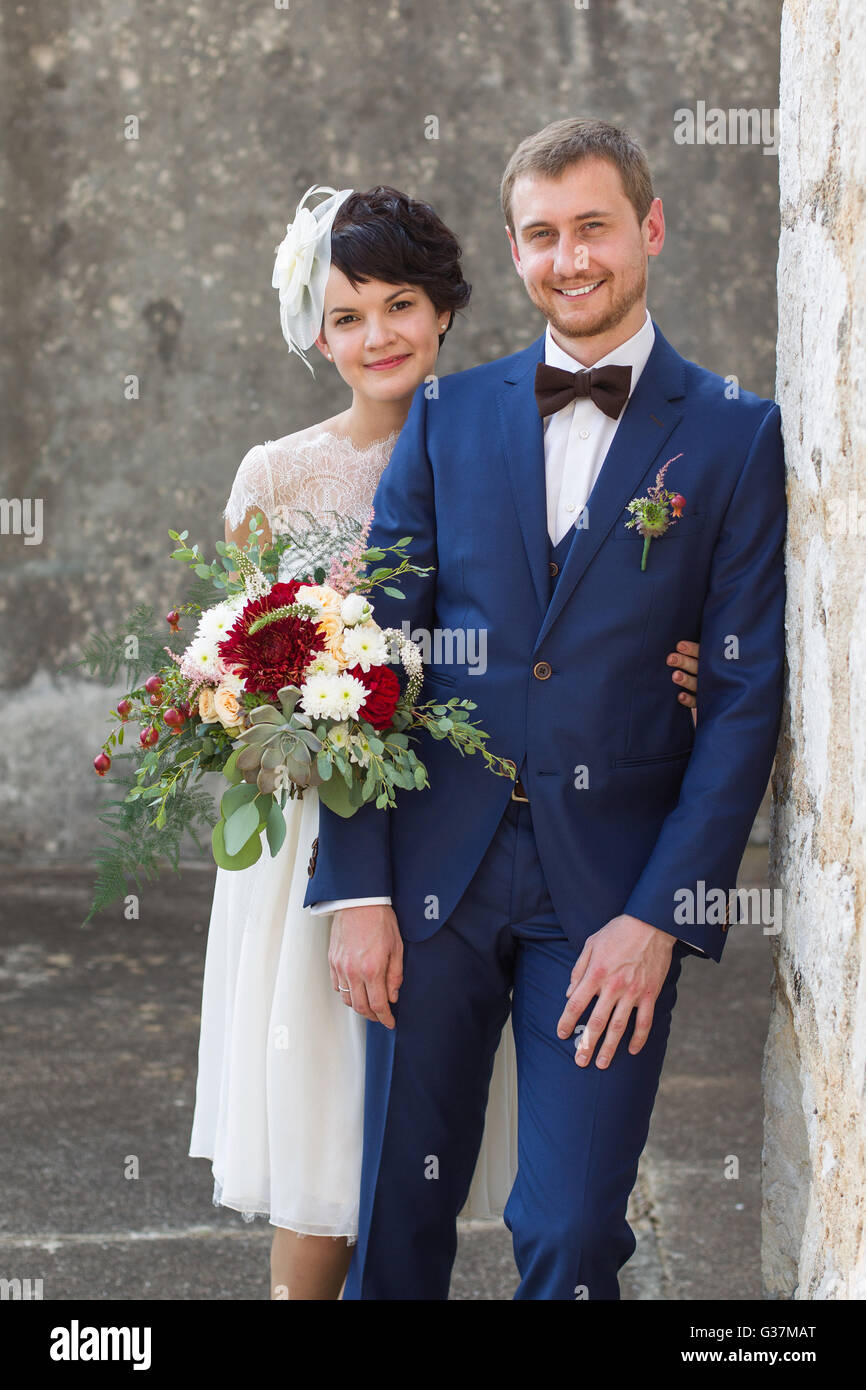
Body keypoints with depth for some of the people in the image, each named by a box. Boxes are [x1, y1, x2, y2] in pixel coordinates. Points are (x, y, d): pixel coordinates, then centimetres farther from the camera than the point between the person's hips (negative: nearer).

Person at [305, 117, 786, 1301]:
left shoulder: (738, 436, 1)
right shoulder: (448, 417, 8)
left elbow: (746, 693, -2)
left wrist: (661, 914, -10)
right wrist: (357, 890, -2)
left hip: (614, 889, -2)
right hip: (435, 867, 2)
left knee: (574, 1235, 1)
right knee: (399, 1212, 9)